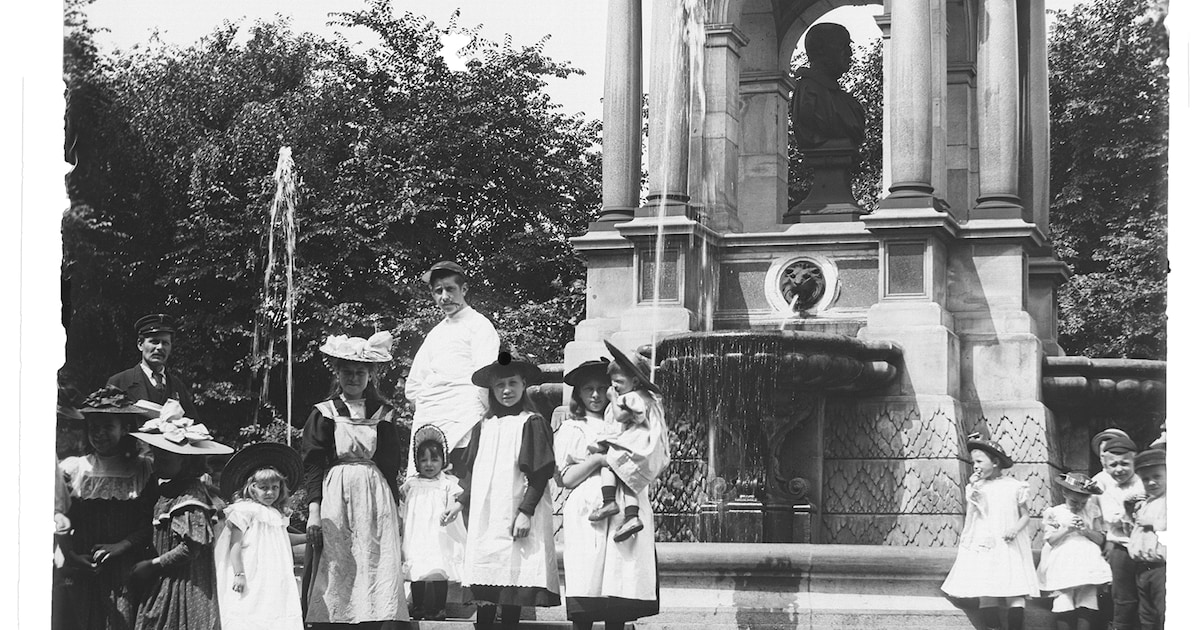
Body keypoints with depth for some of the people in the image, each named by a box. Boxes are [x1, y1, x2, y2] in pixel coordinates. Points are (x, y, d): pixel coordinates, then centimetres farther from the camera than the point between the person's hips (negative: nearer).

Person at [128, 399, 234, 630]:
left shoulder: (191, 496, -15)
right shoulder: (162, 489, 11)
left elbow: (191, 548, -19)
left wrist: (153, 565, -13)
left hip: (184, 583, -8)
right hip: (161, 583, 8)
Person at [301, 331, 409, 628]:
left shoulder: (384, 414, 11)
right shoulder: (324, 414, 4)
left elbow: (392, 466, 13)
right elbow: (312, 464, 0)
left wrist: (395, 510, 10)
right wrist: (314, 509, -8)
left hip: (376, 498, 2)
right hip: (335, 496, -2)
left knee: (377, 569, -4)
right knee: (331, 571, -5)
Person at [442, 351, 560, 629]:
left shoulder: (532, 423, -3)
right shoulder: (483, 427, 13)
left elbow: (539, 473, -7)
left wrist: (526, 511, -13)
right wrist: (461, 502, 15)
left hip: (516, 515, -4)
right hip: (485, 515, 5)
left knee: (513, 580, -5)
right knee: (484, 587, 1)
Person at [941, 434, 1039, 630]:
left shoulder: (1015, 487, 3)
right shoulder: (976, 487, 8)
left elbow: (1025, 516, 7)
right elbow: (971, 518, 3)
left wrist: (1015, 528, -13)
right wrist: (972, 494, -8)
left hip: (1009, 547, -1)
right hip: (984, 547, 1)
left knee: (1015, 598, -9)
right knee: (987, 598, -6)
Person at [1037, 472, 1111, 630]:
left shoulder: (1092, 511, 10)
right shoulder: (1054, 512, 6)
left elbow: (1100, 539, 8)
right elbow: (1050, 539, 0)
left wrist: (1086, 530, -9)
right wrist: (1066, 529, -12)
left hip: (1087, 563, 1)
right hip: (1062, 565, -1)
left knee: (1086, 607, -5)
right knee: (1063, 607, -9)